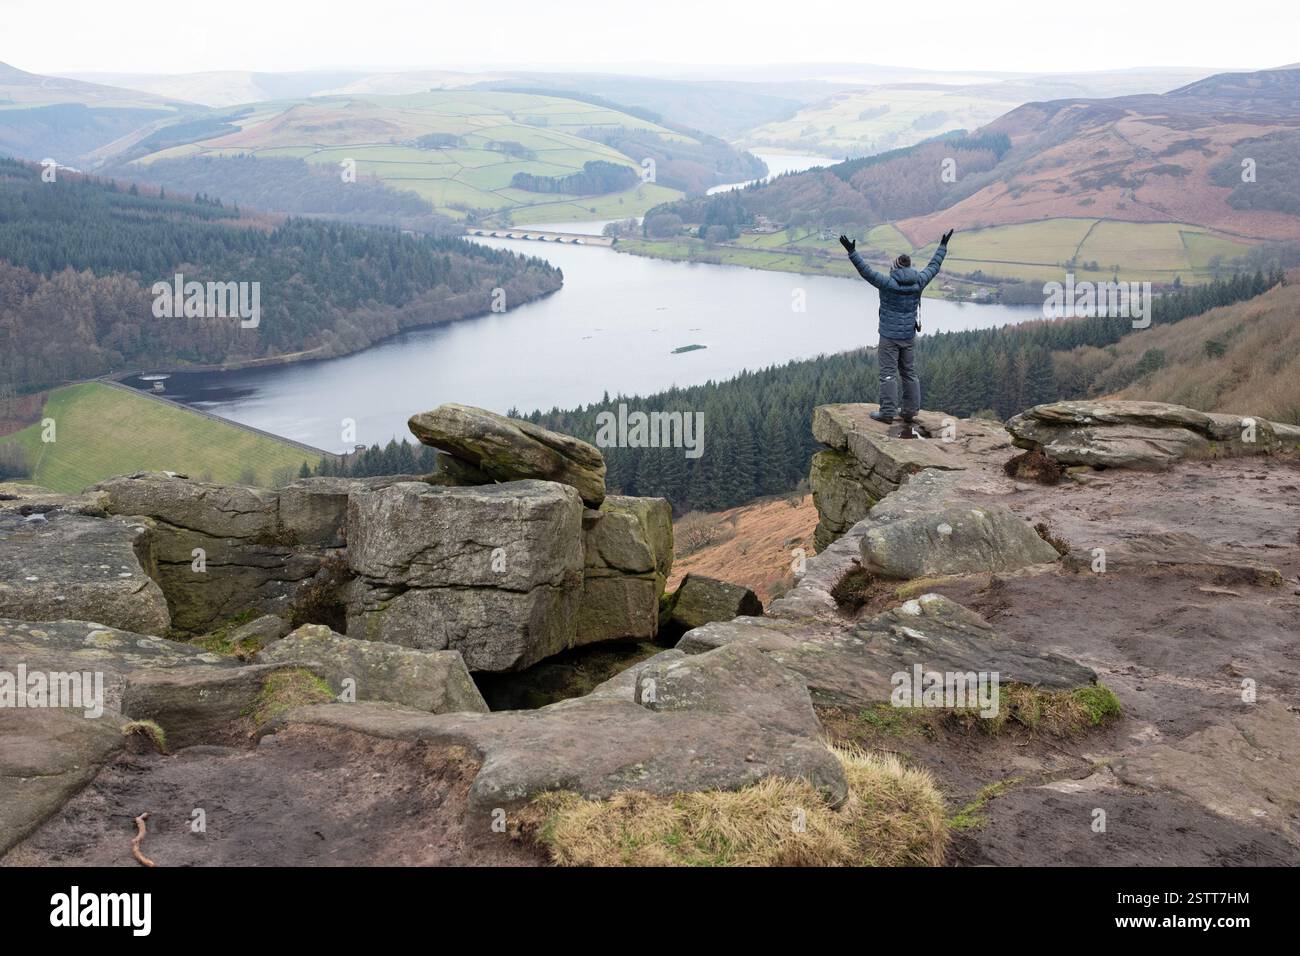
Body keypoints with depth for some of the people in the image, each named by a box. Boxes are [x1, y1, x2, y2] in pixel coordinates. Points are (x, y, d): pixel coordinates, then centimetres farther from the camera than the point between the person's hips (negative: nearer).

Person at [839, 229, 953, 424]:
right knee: (909, 372, 12)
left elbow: (866, 271, -21)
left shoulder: (888, 283, -15)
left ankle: (887, 413, -4)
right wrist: (943, 246, 26)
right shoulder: (918, 282, 0)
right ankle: (909, 411, 17)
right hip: (908, 335, 5)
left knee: (888, 373, -4)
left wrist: (852, 252, -22)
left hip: (889, 336, -5)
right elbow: (933, 267, 14)